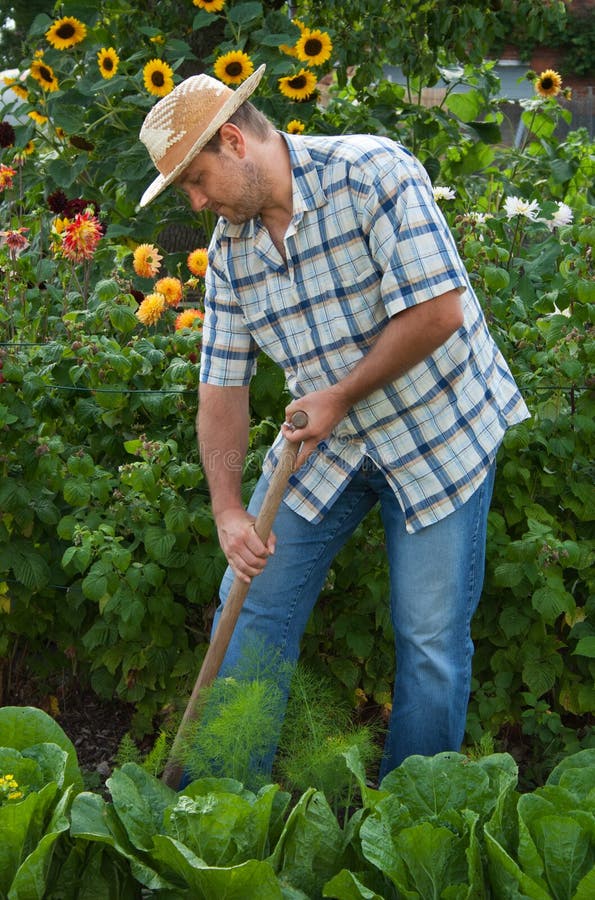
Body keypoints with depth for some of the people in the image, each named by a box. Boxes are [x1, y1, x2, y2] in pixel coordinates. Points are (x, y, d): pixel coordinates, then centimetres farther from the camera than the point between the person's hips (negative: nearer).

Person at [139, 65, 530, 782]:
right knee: (253, 603, 4)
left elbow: (438, 310, -26)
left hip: (439, 431, -5)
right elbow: (222, 386, 1)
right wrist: (227, 509, -9)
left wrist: (341, 395, -19)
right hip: (325, 437, 6)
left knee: (432, 640, -1)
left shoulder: (370, 172, -20)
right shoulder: (229, 247, 0)